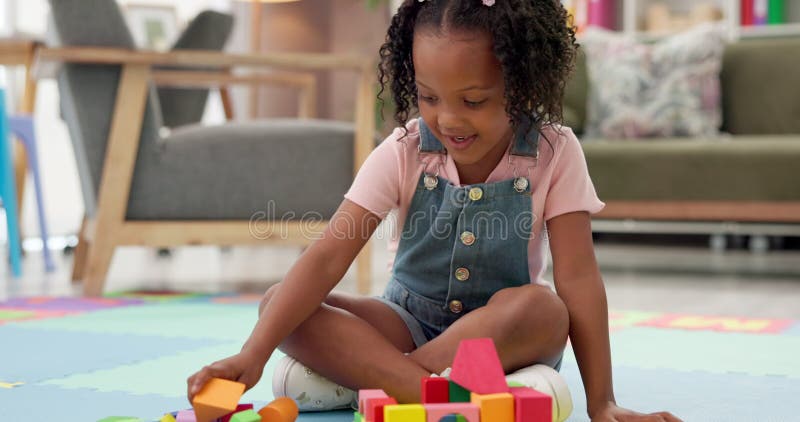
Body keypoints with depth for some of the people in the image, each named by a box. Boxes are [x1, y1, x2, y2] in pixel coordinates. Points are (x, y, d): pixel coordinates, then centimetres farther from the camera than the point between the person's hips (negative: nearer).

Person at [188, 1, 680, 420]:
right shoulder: (404, 152, -12)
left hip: (502, 327, -1)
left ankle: (353, 372, -30)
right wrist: (253, 355, -32)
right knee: (277, 305, -23)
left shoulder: (554, 153, -13)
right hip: (410, 319, 2)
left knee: (542, 310, -37)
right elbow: (329, 256, -20)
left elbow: (578, 276, -16)